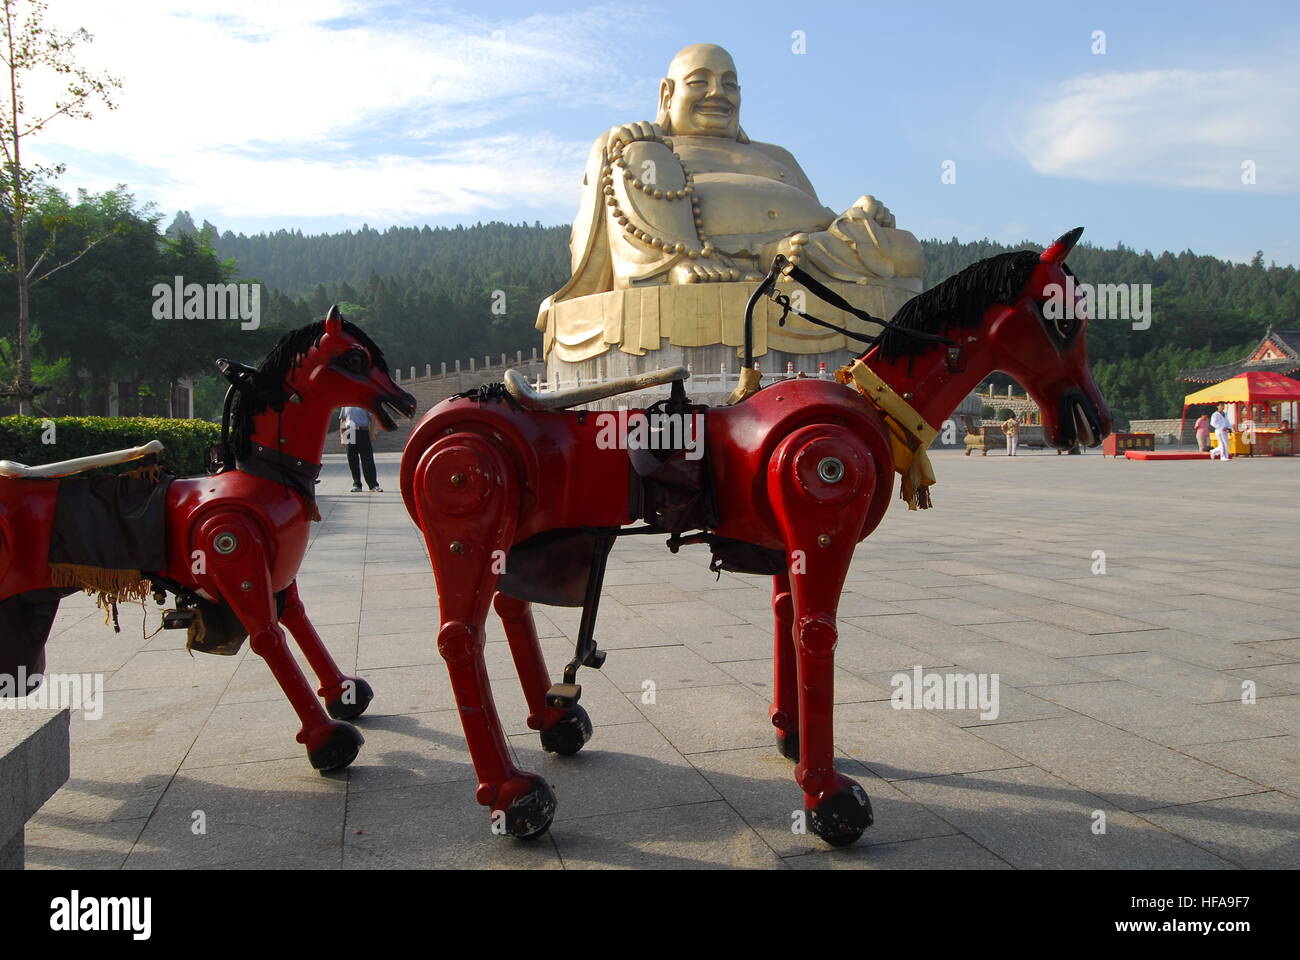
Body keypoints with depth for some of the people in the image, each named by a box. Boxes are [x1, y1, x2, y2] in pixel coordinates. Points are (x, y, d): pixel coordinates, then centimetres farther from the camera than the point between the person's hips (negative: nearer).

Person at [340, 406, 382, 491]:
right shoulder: (345, 406, 13)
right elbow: (342, 420, 16)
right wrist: (341, 436, 9)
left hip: (363, 432, -3)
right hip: (349, 434, 3)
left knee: (368, 461, -6)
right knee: (352, 462, 5)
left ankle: (374, 485, -5)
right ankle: (356, 484, 14)